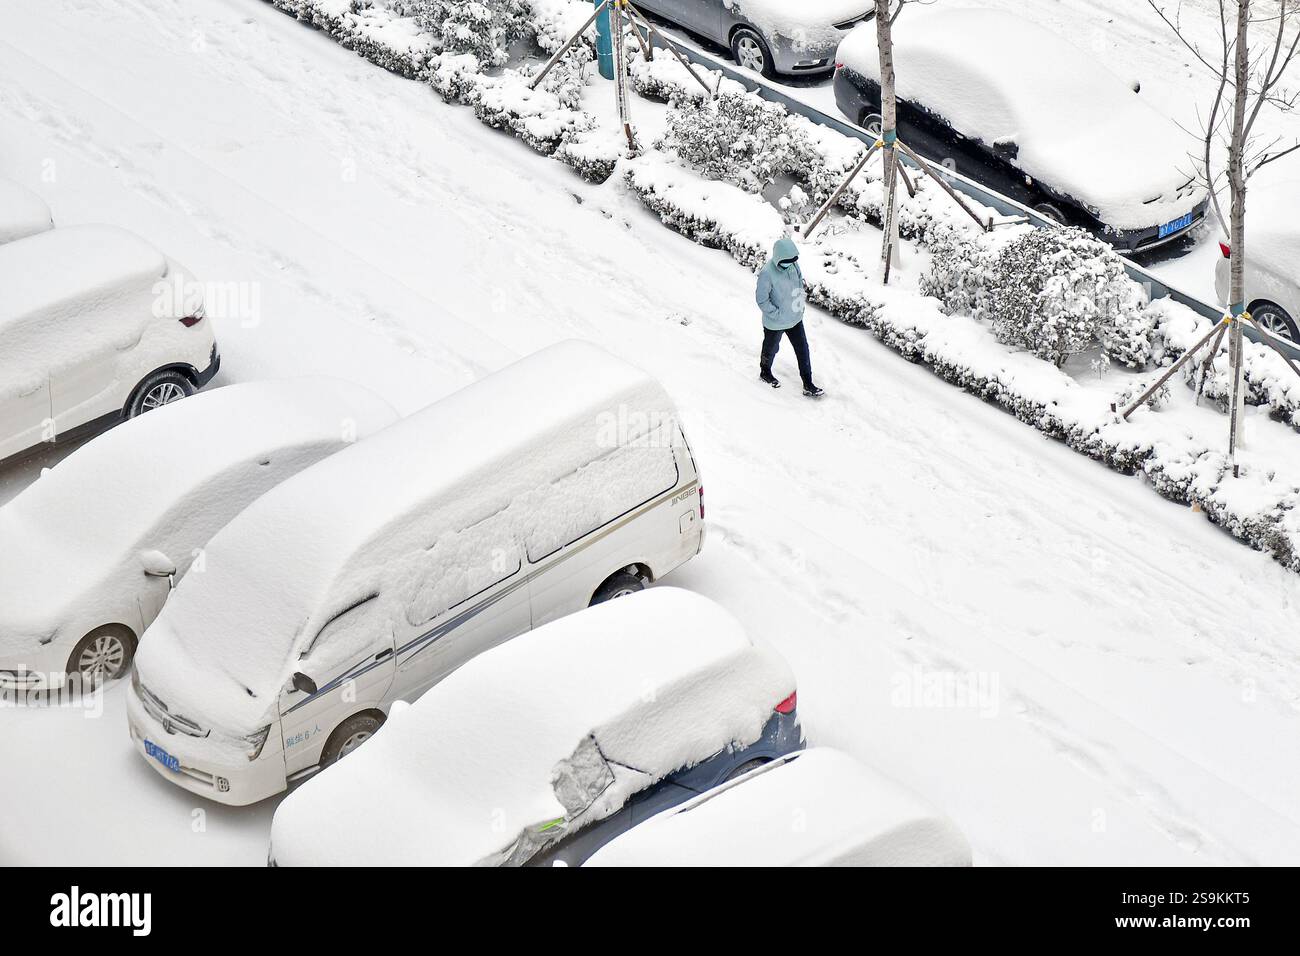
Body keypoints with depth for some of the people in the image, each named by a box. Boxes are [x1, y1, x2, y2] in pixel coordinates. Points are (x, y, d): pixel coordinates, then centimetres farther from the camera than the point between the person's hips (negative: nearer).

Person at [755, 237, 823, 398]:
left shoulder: (793, 264, -10)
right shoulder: (767, 274, -30)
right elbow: (761, 299, -23)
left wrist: (801, 295, 3)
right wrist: (776, 313, -22)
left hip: (795, 318, 6)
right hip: (775, 323, -6)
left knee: (802, 349, 11)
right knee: (771, 349, 19)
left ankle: (808, 384, 21)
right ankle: (765, 372, 48)